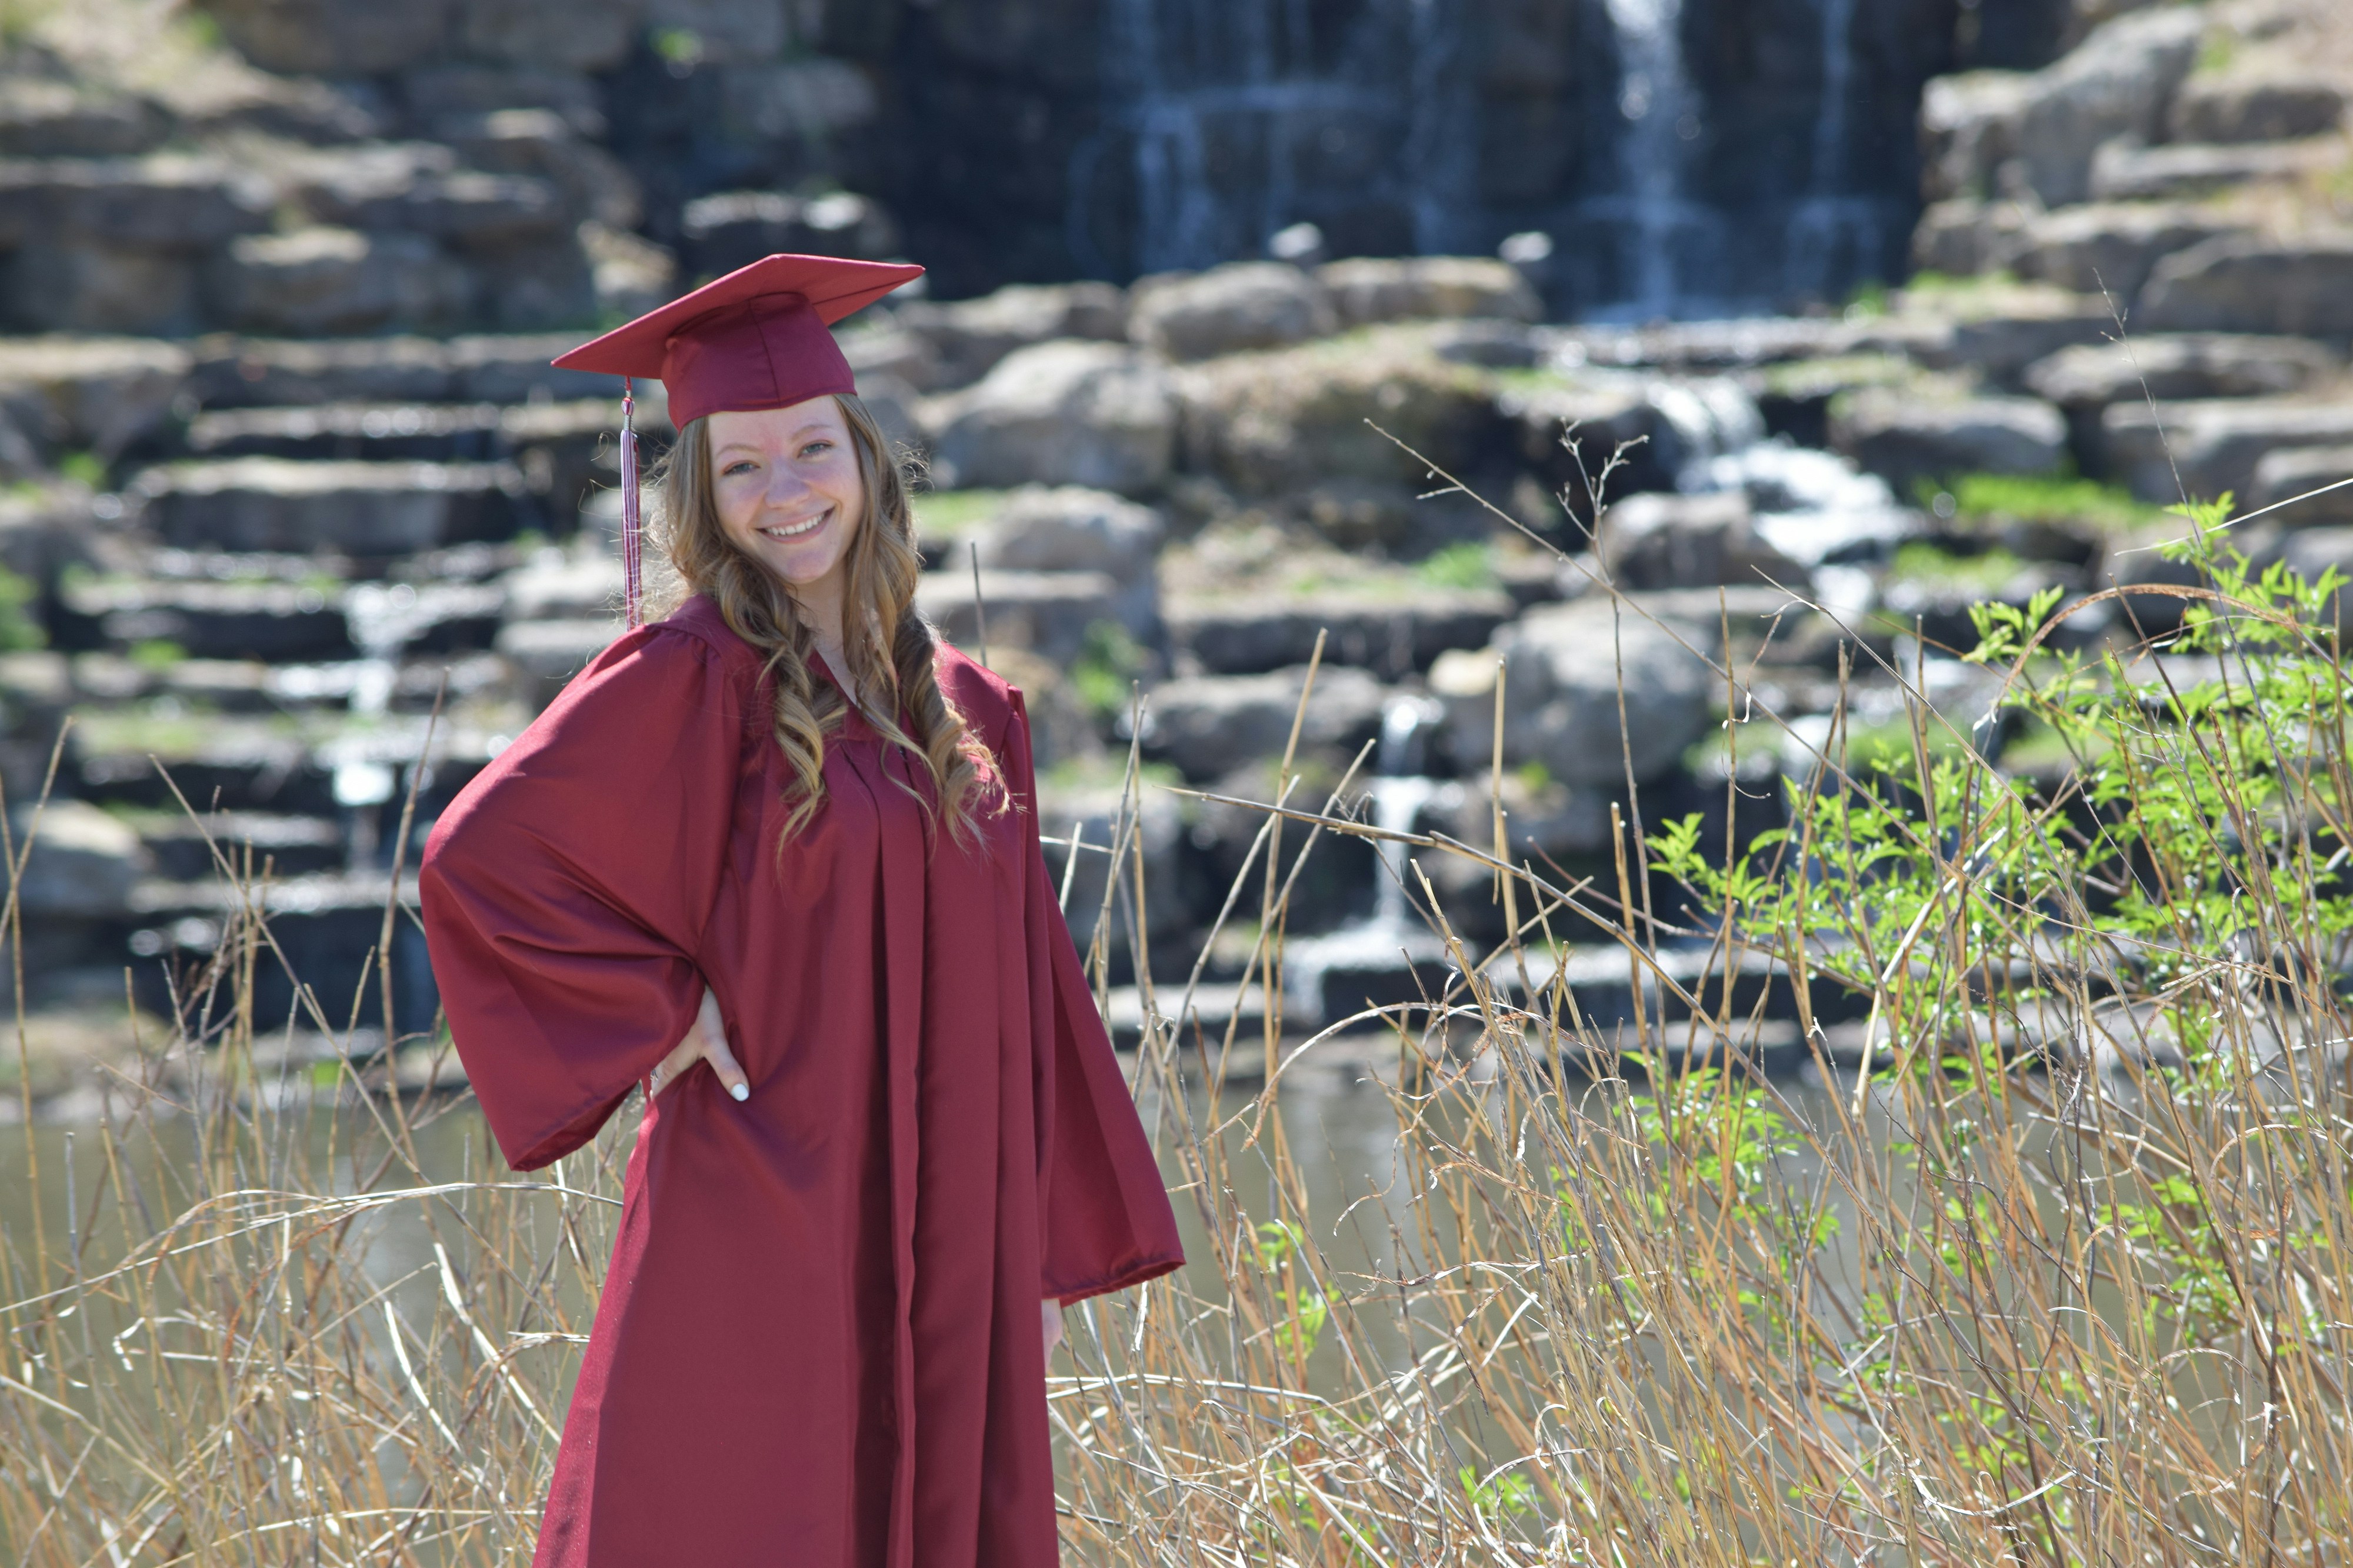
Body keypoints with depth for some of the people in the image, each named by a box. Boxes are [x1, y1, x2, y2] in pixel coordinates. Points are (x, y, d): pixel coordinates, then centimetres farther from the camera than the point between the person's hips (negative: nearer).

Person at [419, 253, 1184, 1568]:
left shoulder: (961, 708, 11)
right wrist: (660, 1011, -12)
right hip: (760, 1248, -6)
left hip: (945, 1258, 6)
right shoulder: (688, 679, -7)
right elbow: (480, 858, -15)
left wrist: (1046, 1254, 13)